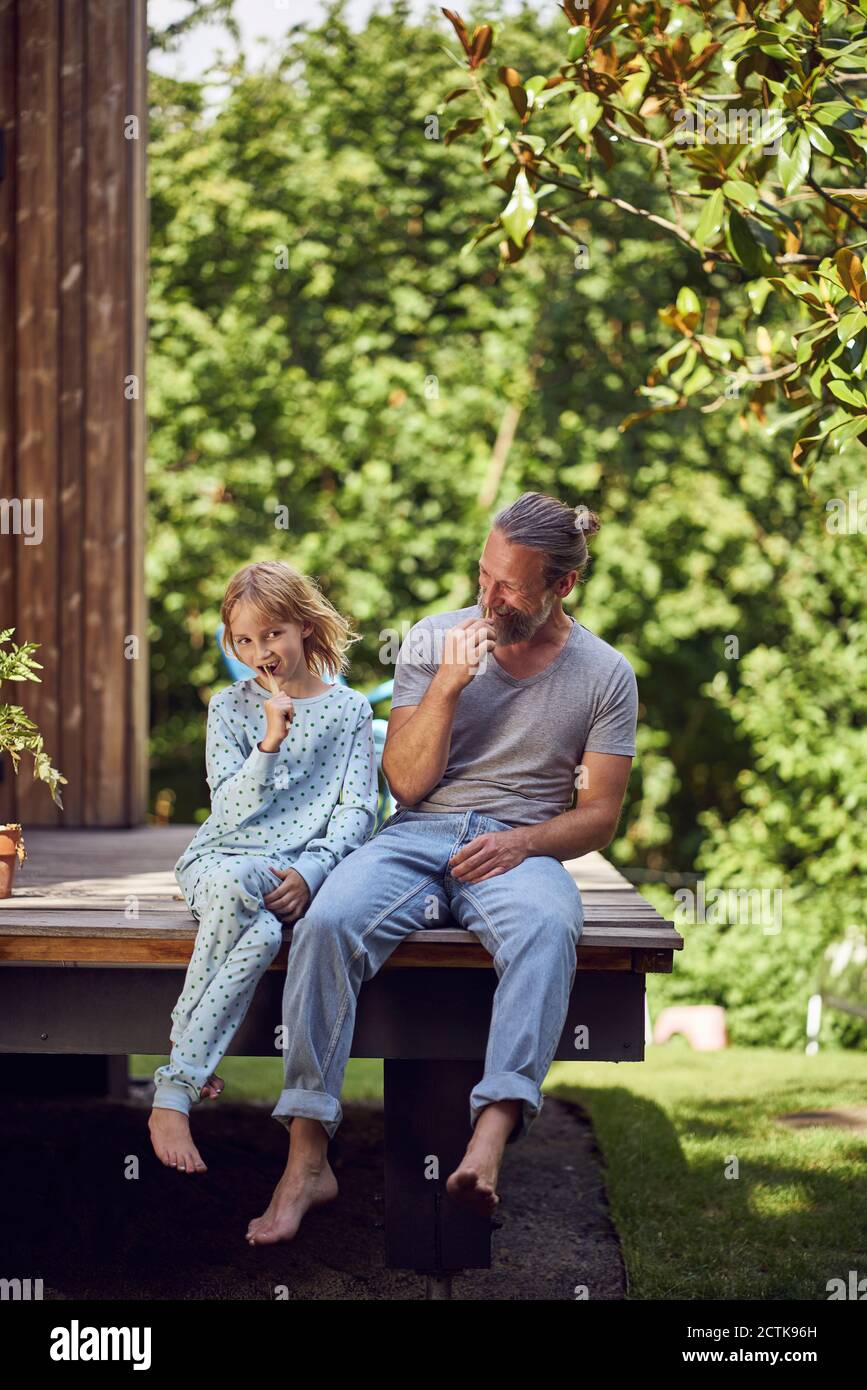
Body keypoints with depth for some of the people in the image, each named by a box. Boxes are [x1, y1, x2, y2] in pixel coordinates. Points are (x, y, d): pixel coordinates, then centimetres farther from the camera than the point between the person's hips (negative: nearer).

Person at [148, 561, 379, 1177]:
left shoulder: (349, 710, 11)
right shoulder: (231, 707, 12)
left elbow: (358, 810, 3)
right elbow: (231, 808, 1)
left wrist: (310, 871, -14)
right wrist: (270, 742, -14)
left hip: (301, 865, 0)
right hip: (222, 855, 0)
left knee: (260, 933, -38)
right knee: (238, 889, -39)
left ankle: (176, 1088, -35)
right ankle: (183, 1080, -38)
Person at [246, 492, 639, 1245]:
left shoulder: (606, 675, 5)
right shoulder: (433, 640, 7)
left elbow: (600, 814, 5)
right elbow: (406, 783, 3)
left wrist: (524, 841, -14)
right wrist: (448, 685, -10)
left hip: (521, 845, -1)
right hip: (418, 835, 1)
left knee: (547, 929, -39)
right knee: (326, 922, -31)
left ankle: (489, 1143, -54)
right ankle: (307, 1161, -31)